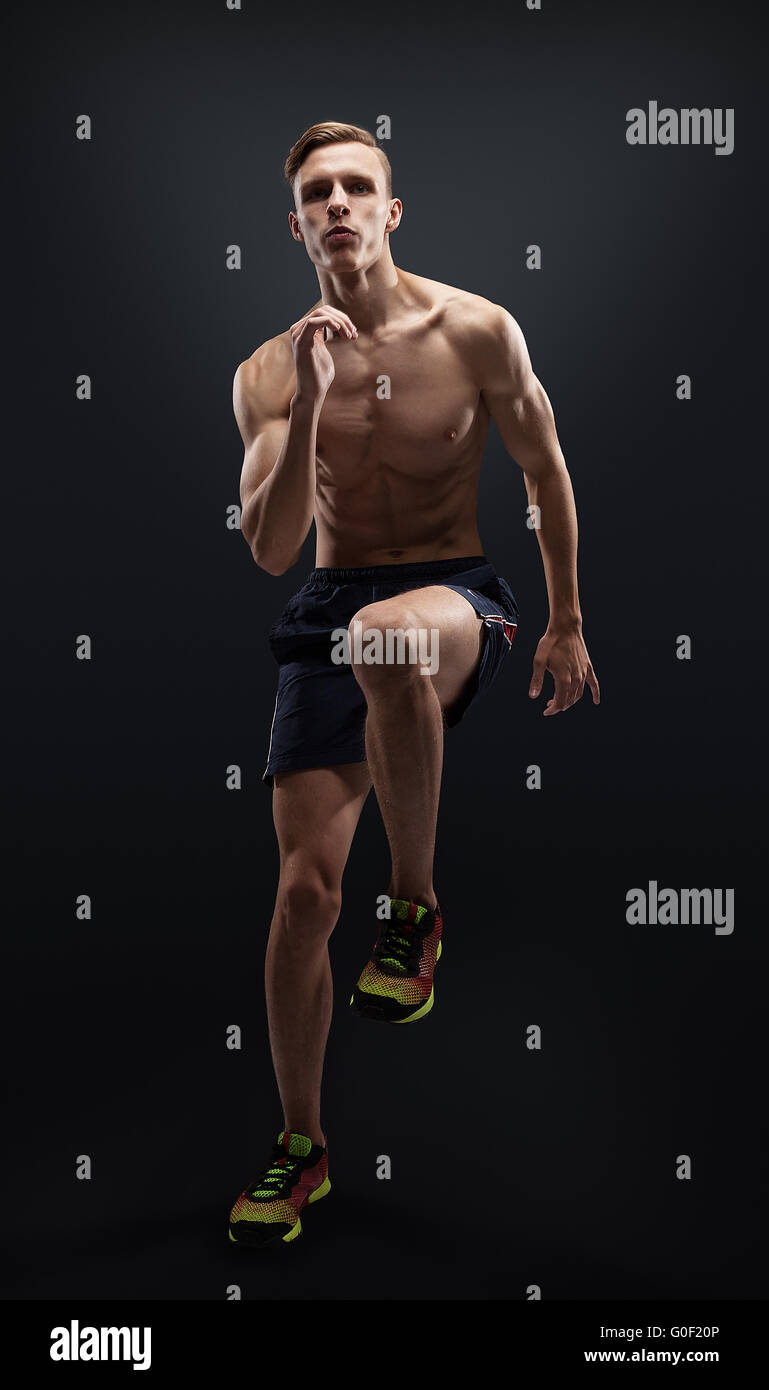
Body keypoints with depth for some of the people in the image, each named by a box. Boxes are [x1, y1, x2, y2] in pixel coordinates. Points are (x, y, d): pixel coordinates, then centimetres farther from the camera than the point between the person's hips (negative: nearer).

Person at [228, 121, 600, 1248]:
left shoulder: (478, 332, -4)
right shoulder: (269, 374, 1)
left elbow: (545, 471, 8)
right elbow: (269, 549, -8)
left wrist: (565, 624, 11)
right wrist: (310, 405, -21)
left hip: (457, 598, -2)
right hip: (329, 612, 3)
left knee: (384, 639, -41)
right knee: (306, 885, -2)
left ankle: (416, 907, -17)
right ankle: (300, 1144, 18)